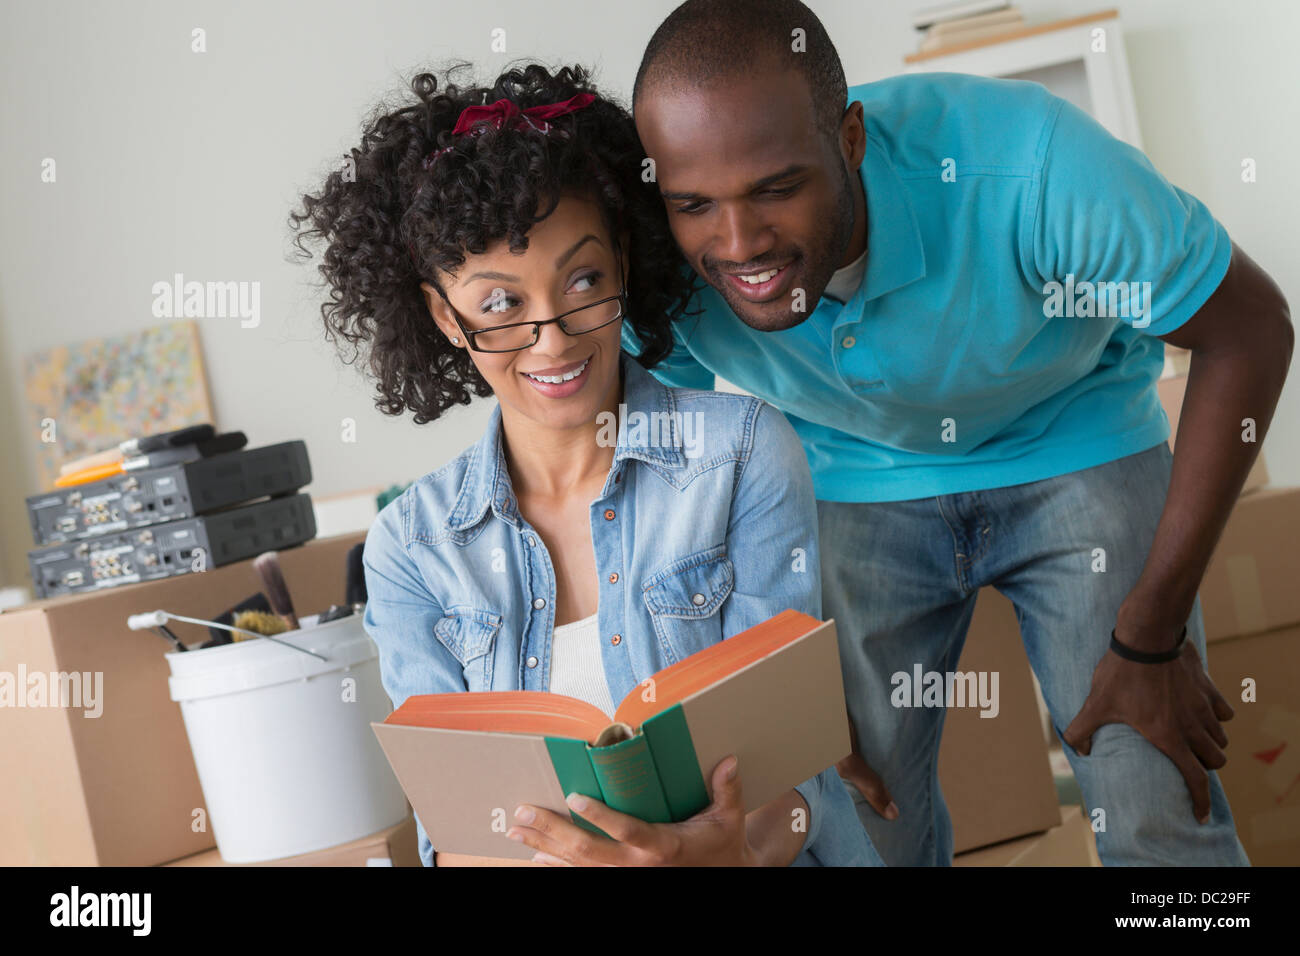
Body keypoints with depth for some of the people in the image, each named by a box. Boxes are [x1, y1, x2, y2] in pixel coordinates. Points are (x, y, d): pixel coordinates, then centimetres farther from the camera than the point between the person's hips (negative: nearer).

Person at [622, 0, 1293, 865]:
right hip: (856, 483, 2)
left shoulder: (1030, 172, -36)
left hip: (1074, 445, -1)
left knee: (1162, 826, -7)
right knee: (866, 828, 3)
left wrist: (1151, 641, -18)